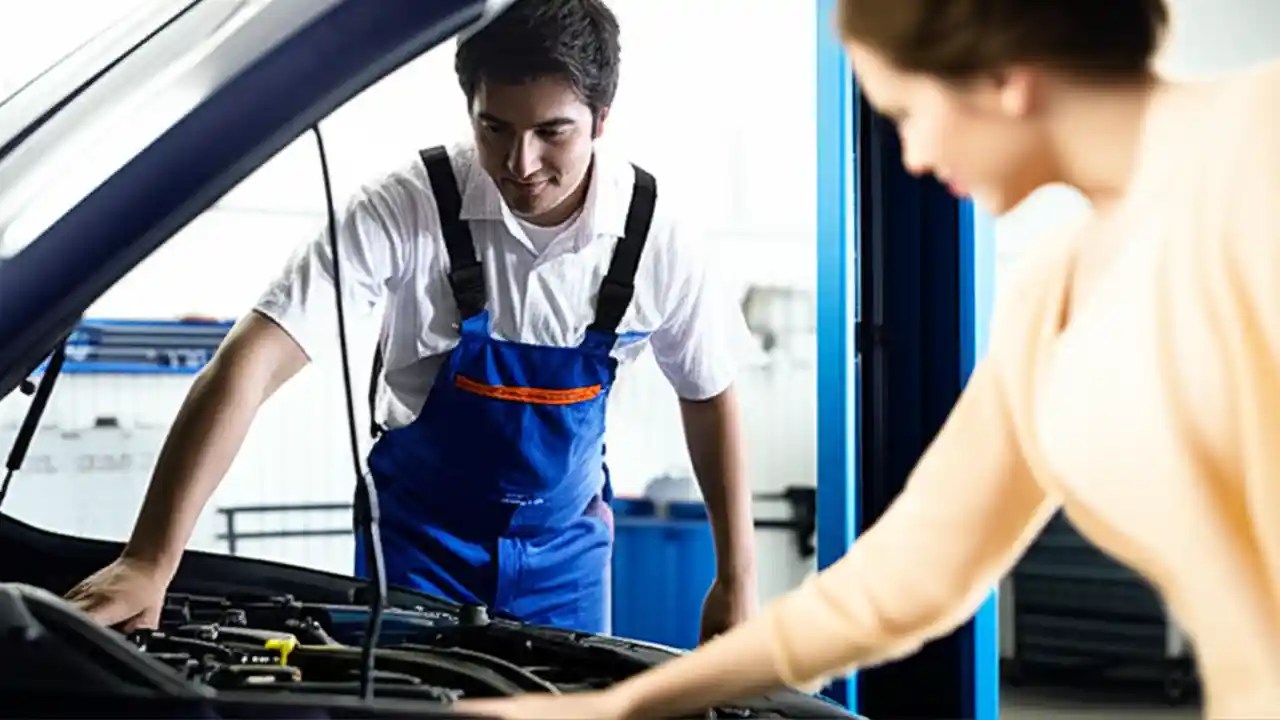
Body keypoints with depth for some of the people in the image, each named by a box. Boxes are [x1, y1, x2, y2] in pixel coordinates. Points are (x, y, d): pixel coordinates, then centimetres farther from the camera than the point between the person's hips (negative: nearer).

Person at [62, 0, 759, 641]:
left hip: (564, 543, 2)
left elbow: (710, 393, 0)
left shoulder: (656, 231, -17)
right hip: (419, 532, -2)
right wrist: (149, 563, -42)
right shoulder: (407, 208, -26)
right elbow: (250, 363, -33)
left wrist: (736, 580, 1)